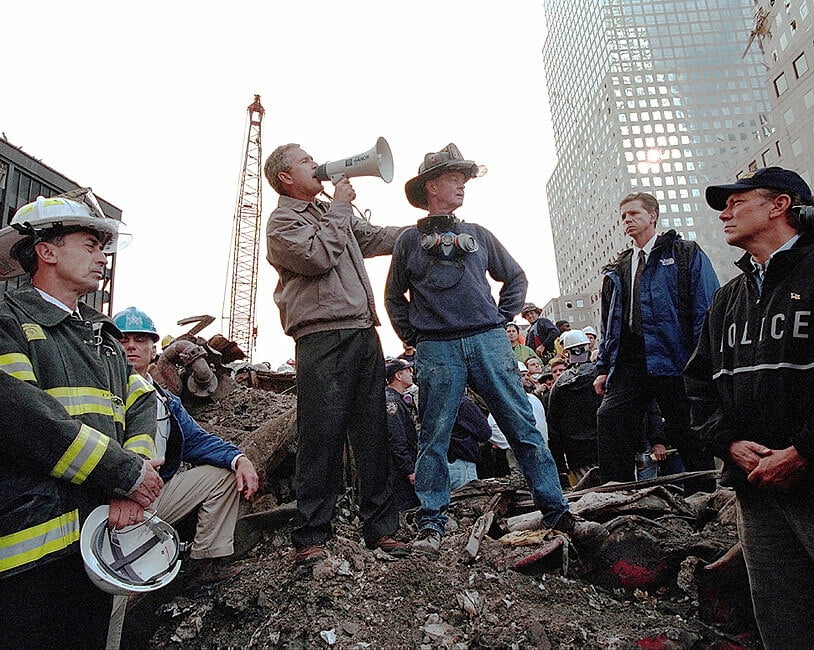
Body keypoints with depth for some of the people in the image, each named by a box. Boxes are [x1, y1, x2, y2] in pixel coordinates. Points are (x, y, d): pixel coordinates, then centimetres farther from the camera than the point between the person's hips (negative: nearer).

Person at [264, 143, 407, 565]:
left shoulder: (331, 214, 27)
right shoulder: (282, 221, 4)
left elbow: (378, 238, 31)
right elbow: (319, 255, -13)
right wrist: (339, 207, 0)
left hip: (364, 333, 7)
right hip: (322, 338, -7)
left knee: (374, 435, 6)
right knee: (322, 439, -5)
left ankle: (381, 528, 14)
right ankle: (310, 537, 6)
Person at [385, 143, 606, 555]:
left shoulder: (478, 235, 17)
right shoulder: (410, 240, 11)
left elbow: (516, 278, 23)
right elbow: (394, 297, 18)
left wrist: (501, 318, 11)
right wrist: (413, 338, 8)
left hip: (489, 342, 2)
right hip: (437, 350, -2)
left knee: (523, 427, 0)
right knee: (433, 438, 1)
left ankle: (558, 513, 8)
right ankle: (431, 525, 11)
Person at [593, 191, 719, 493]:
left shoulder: (686, 254, 7)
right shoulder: (616, 270, 22)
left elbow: (707, 310, -3)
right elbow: (608, 323, 20)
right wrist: (603, 367, 11)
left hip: (673, 360, -4)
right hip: (628, 363, 5)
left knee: (686, 431, 1)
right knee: (609, 418, -10)